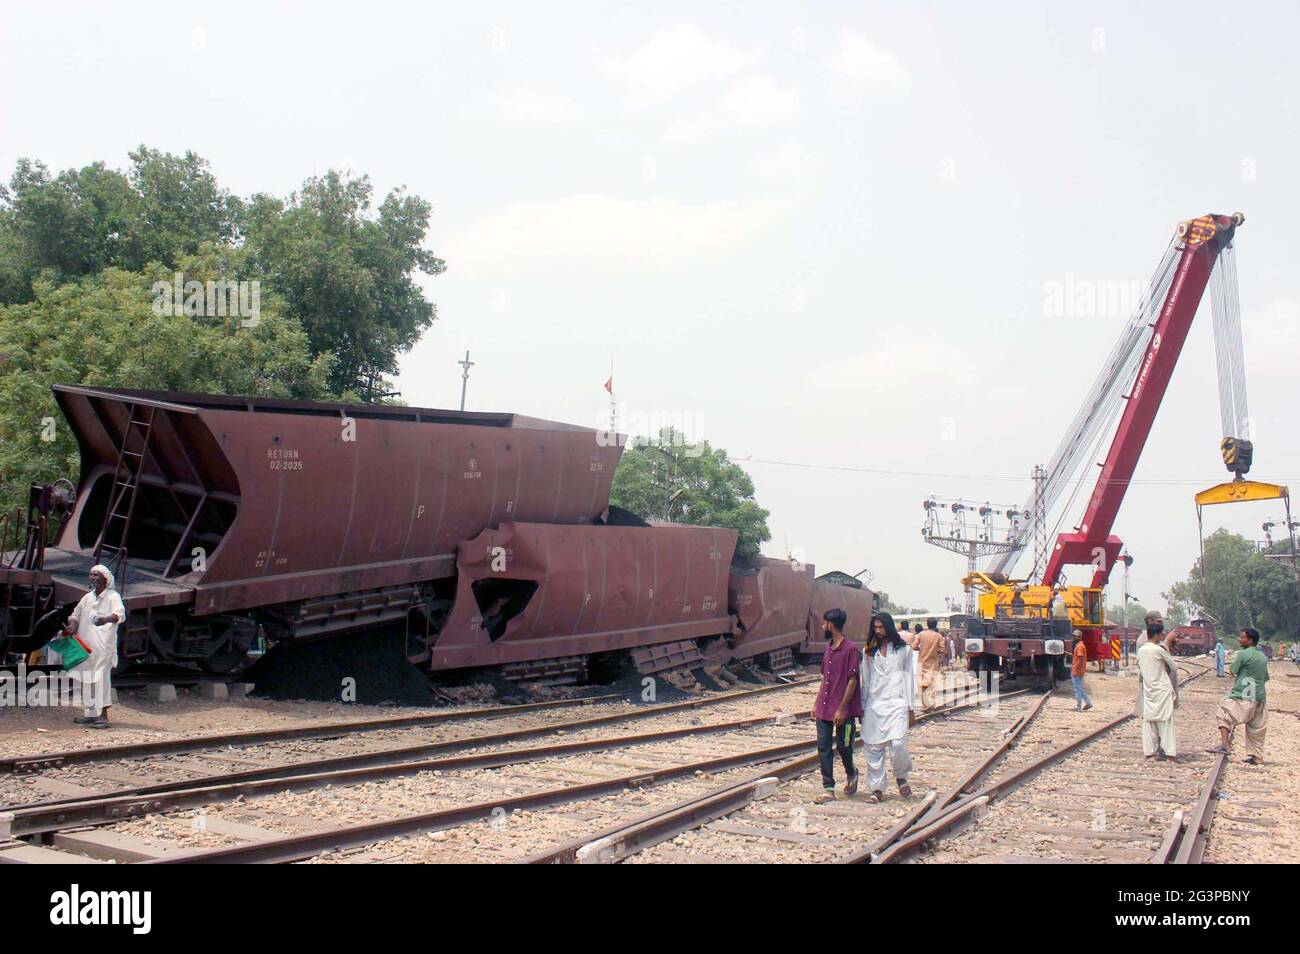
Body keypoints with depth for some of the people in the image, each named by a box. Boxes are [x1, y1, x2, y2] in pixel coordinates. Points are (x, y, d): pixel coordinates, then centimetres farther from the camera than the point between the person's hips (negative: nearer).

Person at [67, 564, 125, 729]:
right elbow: (76, 614, 23)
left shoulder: (112, 596, -6)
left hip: (103, 645, -7)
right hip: (86, 644, 7)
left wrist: (106, 619, -42)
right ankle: (92, 713, 20)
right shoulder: (87, 597, 16)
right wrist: (72, 627, 1)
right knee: (87, 678, 11)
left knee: (101, 677, -11)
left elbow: (120, 614, -22)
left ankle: (103, 715, -10)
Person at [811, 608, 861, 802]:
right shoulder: (828, 649, 12)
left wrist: (842, 708, -17)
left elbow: (853, 680, -14)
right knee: (823, 747, 2)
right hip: (824, 709, 7)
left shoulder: (850, 649, -13)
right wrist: (816, 704, 15)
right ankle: (828, 789, 6)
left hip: (842, 710, -7)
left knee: (843, 746, 4)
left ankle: (851, 774, 33)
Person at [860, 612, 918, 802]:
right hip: (874, 704, 3)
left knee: (898, 744, -16)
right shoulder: (868, 651, 14)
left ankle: (901, 776, 12)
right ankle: (877, 788, 8)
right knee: (873, 747, -1)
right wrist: (862, 707, 11)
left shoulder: (904, 650, 8)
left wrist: (911, 708, 3)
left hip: (897, 703, -3)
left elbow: (909, 678, 7)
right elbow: (865, 679, 15)